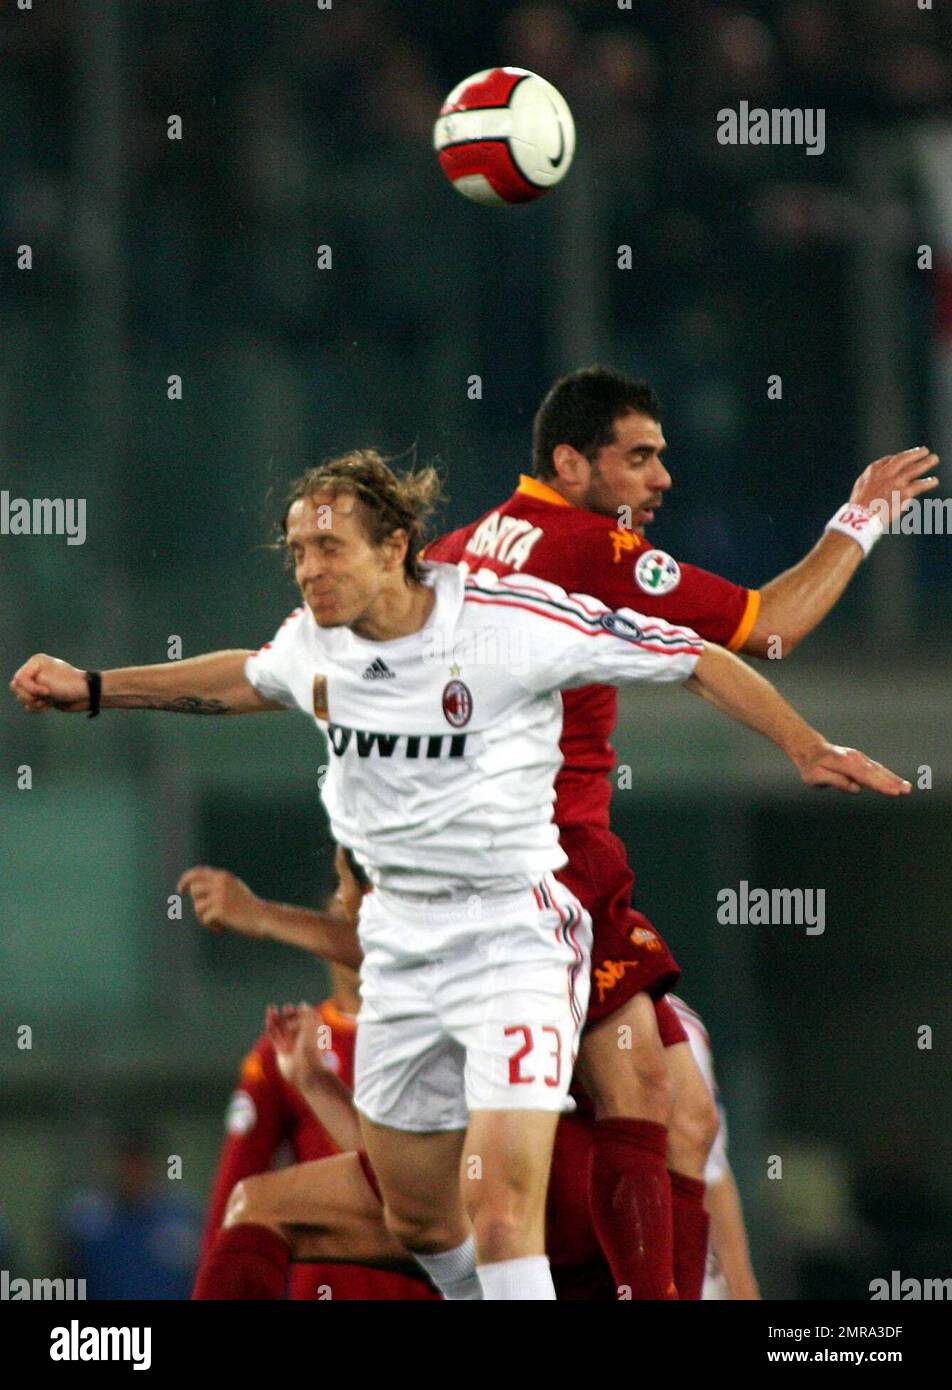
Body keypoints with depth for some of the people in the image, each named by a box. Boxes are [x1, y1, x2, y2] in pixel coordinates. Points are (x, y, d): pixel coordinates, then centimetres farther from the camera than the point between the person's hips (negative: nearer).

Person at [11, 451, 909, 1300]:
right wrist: (91, 689, 24)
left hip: (514, 937, -6)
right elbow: (248, 679, 25)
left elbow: (697, 662, -8)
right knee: (420, 1223, 14)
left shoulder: (514, 619, -17)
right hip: (400, 942, 6)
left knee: (500, 1211, -20)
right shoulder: (318, 643, 1)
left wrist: (807, 750, -10)